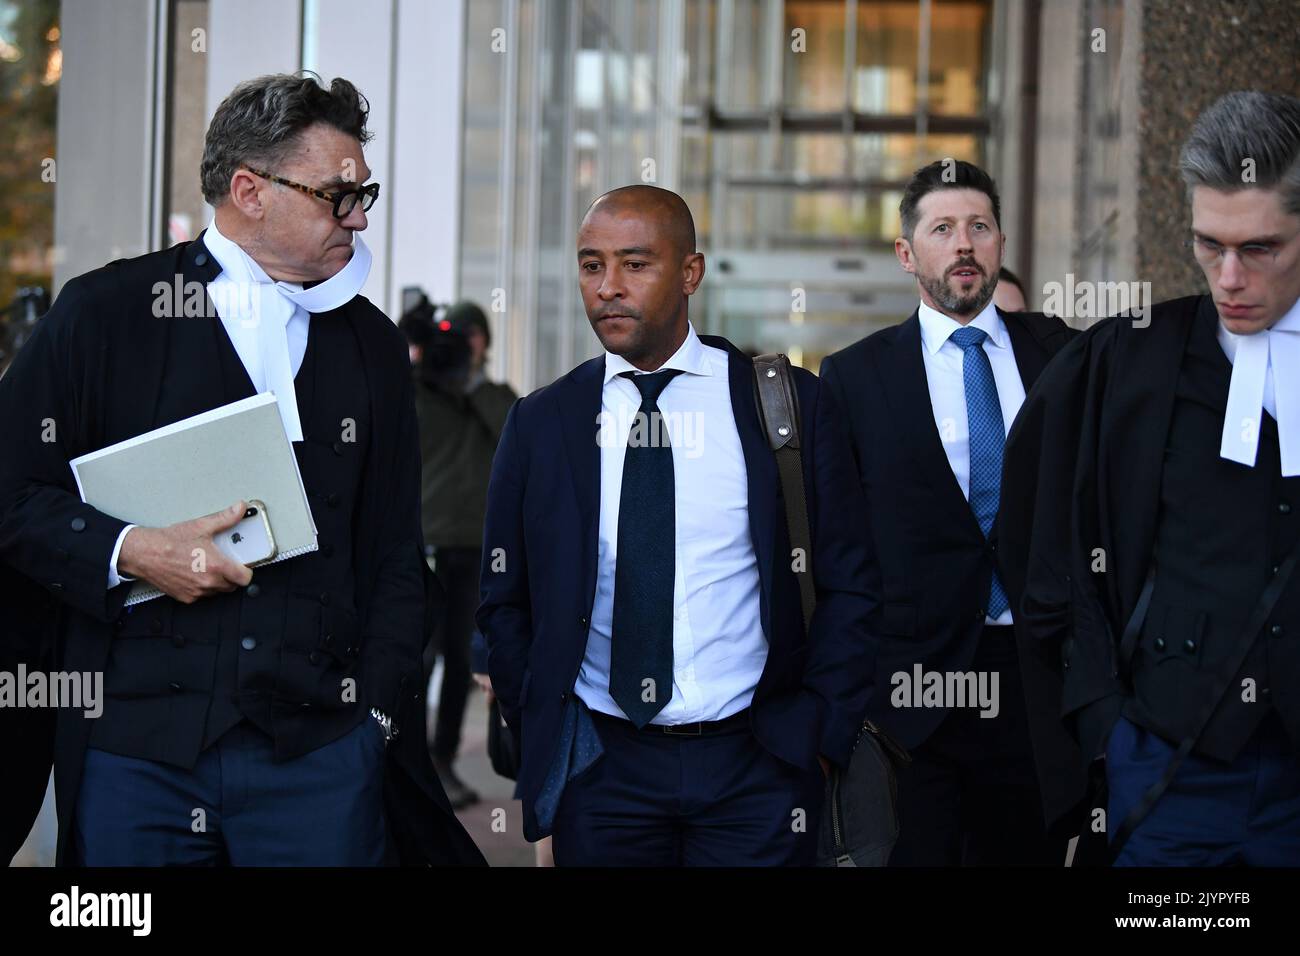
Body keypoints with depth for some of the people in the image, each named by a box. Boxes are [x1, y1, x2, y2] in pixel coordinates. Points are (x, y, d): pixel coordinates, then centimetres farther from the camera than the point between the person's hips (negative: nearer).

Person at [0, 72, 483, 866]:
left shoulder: (371, 342, 14)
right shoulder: (106, 312, 3)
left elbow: (395, 554, 14)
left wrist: (377, 713, 4)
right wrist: (128, 552, -13)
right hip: (134, 743, -2)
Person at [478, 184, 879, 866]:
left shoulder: (790, 402, -1)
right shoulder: (541, 422, 4)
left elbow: (849, 586, 2)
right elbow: (504, 601, 10)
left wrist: (820, 735, -4)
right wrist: (541, 737, 2)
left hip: (757, 772, -1)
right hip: (600, 772, 1)